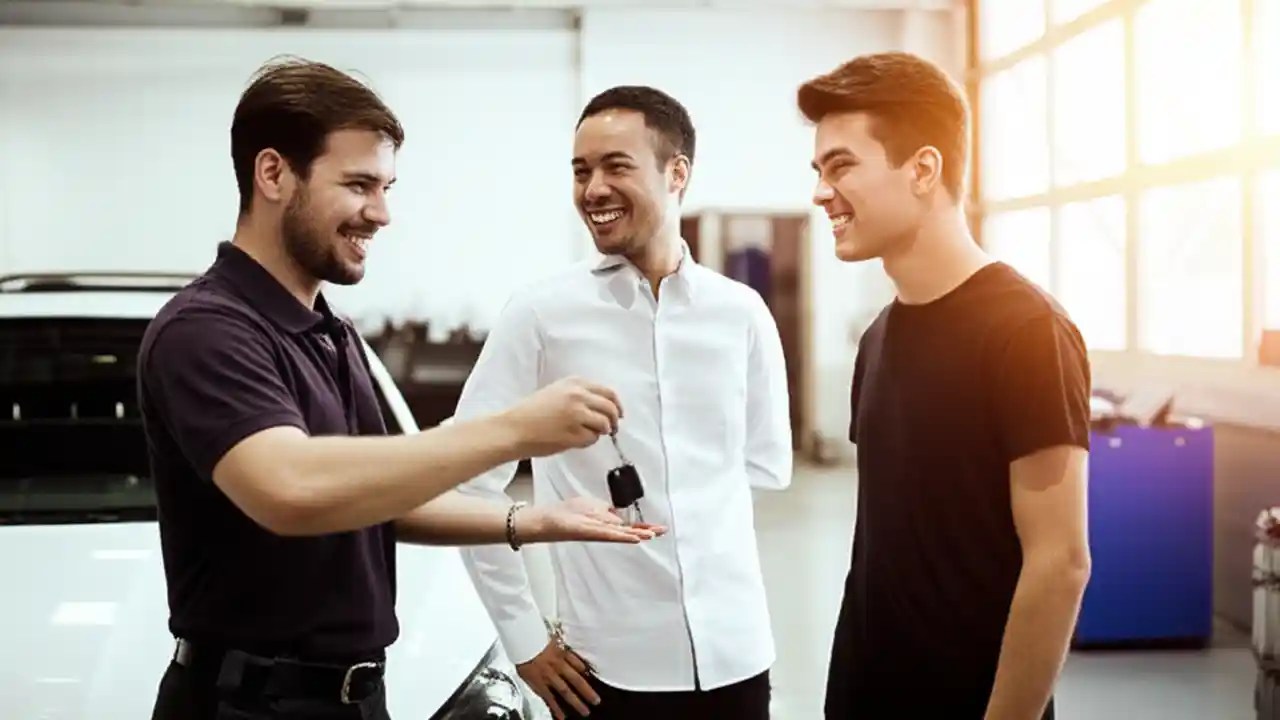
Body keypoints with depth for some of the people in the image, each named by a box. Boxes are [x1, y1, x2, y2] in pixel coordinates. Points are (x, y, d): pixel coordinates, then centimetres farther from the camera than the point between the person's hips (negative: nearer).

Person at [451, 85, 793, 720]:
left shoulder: (742, 313, 2)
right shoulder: (542, 312, -6)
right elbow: (471, 480, -4)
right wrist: (524, 637, -4)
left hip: (733, 652, 2)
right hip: (609, 664, -2)